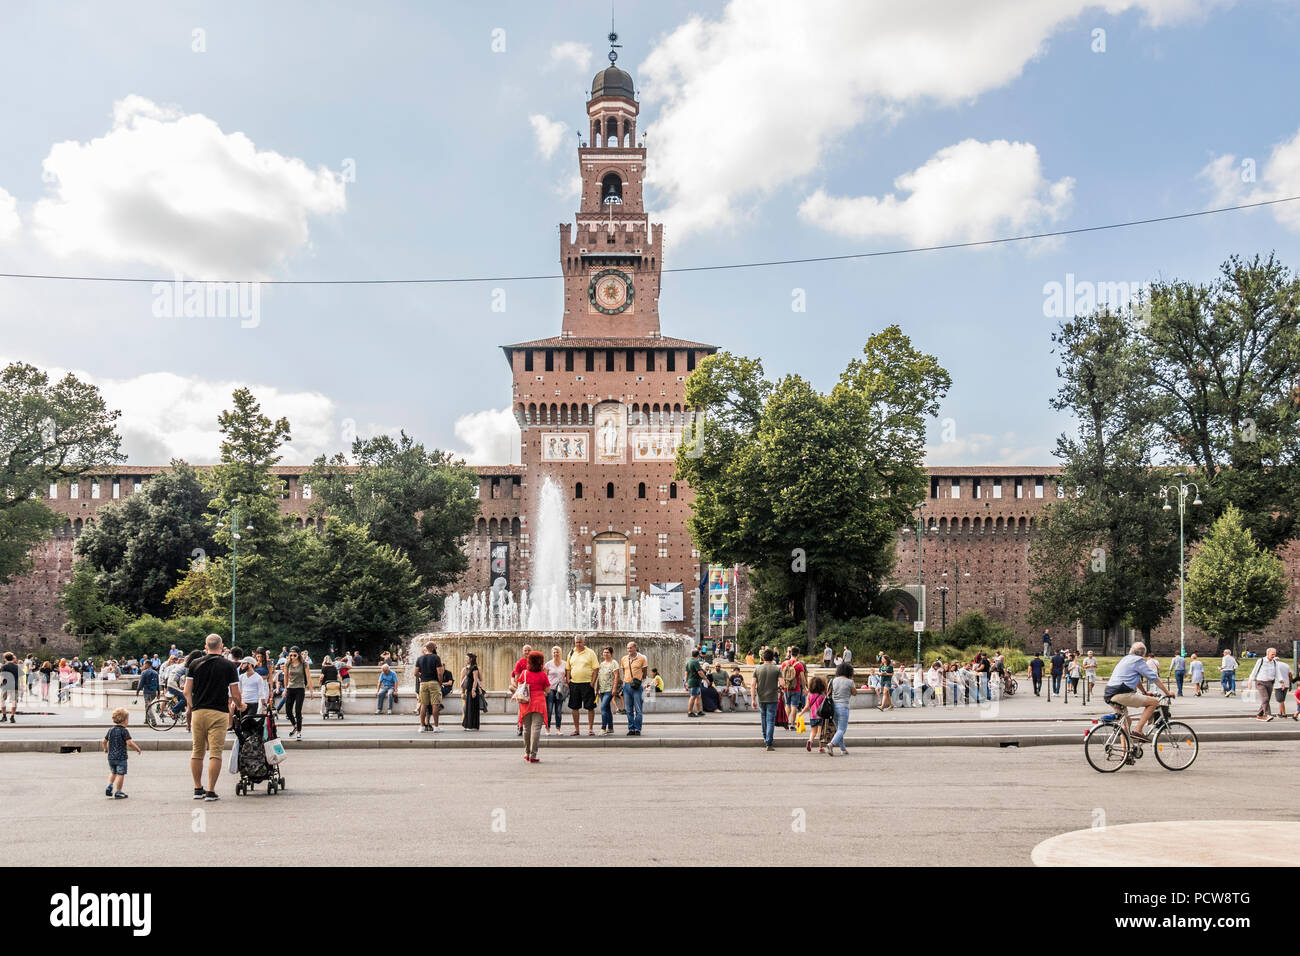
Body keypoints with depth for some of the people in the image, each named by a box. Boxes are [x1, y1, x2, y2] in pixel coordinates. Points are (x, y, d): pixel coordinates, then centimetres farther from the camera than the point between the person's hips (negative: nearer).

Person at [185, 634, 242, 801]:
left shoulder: (195, 664, 6)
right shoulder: (228, 666, -2)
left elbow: (187, 691, 3)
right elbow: (235, 694, -2)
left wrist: (191, 709, 17)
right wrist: (239, 705, 19)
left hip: (198, 711, 3)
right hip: (219, 713, -3)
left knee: (197, 751, 13)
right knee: (215, 752, -3)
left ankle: (198, 789, 18)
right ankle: (211, 791, -6)